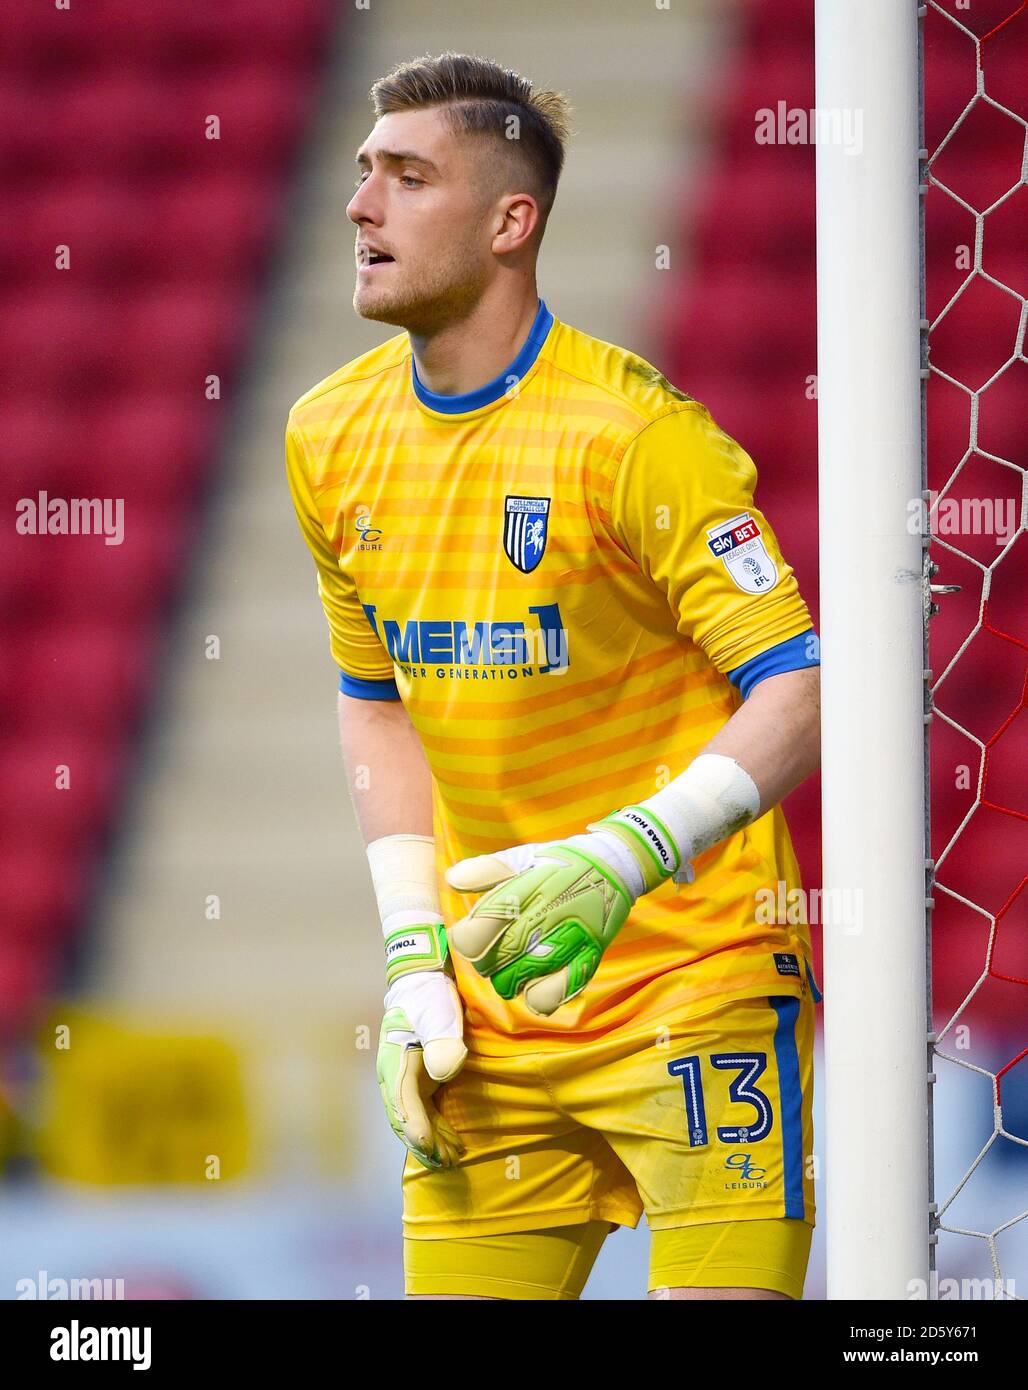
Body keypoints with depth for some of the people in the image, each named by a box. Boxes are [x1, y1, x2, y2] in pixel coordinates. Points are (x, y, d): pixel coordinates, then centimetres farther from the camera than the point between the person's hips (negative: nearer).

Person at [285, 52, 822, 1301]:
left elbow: (799, 691, -15)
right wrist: (413, 956, 8)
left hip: (694, 984, -6)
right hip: (491, 1007, 6)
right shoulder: (331, 439, 6)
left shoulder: (631, 434, -14)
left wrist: (626, 859, -29)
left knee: (718, 1290, -15)